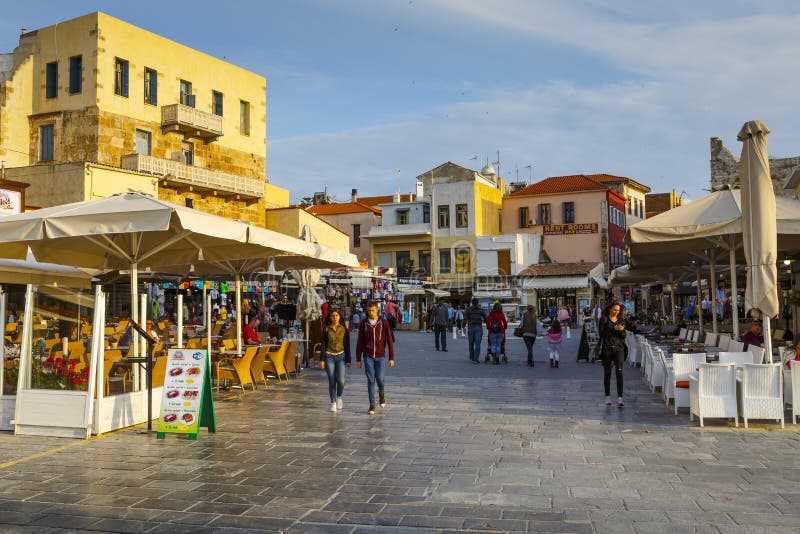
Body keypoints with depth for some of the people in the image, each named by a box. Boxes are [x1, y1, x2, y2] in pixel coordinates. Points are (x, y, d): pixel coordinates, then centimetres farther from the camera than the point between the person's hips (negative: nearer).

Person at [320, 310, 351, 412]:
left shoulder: (344, 329, 3)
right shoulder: (326, 329, 2)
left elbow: (347, 345, 6)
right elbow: (323, 345, 4)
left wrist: (348, 360, 4)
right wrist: (322, 359, -1)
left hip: (341, 356, 0)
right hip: (329, 356, 0)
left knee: (340, 380, -14)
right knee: (332, 381, 0)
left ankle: (339, 397, 14)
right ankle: (333, 403, 14)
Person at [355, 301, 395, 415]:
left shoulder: (384, 323, -1)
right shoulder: (364, 324, 2)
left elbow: (389, 341, 1)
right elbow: (359, 342, 6)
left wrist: (391, 358, -2)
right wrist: (358, 359, 4)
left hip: (380, 356, -1)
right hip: (368, 356, 1)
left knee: (380, 379, -5)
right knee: (370, 381, 0)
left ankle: (382, 394, 27)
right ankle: (372, 405, 9)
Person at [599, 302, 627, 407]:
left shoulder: (621, 320, 13)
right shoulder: (604, 319, 4)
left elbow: (624, 336, 10)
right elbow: (602, 333, -5)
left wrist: (621, 330, -11)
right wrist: (613, 329, -17)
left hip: (618, 347, 1)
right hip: (607, 348, -1)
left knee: (619, 371, -12)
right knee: (607, 373, 6)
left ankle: (619, 398, -14)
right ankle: (608, 396, 17)